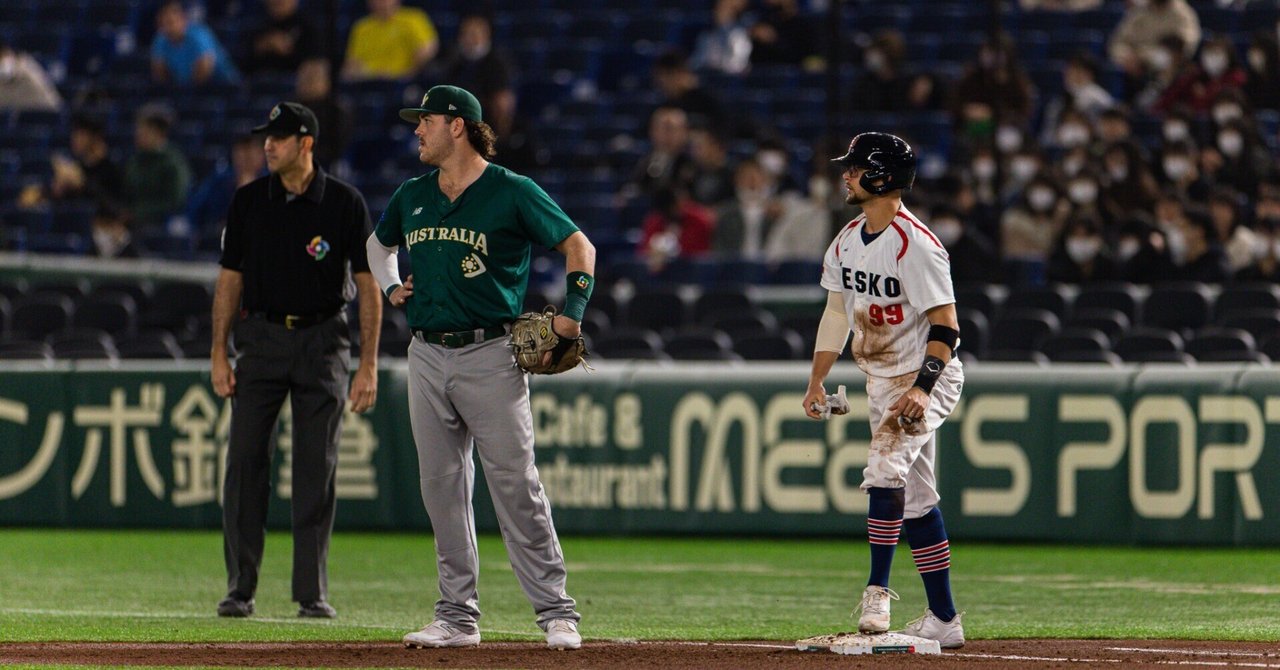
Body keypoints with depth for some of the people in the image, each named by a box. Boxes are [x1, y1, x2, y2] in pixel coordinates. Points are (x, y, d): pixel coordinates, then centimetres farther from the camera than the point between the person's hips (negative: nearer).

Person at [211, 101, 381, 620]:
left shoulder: (345, 203, -3)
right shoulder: (249, 201, 4)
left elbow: (368, 285, -3)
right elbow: (230, 278, 8)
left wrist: (368, 364, -9)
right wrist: (219, 353, 1)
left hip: (322, 342, -2)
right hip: (261, 338, 2)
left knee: (317, 470, -1)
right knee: (245, 461, -3)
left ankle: (313, 593, 4)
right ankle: (240, 590, 3)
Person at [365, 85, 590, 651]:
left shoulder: (512, 193, -5)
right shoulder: (411, 197, 13)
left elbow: (578, 245, 0)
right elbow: (378, 243, 33)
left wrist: (572, 312, -12)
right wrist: (390, 287, 14)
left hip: (490, 355, -6)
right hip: (427, 356, 6)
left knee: (516, 485, -10)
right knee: (441, 487, 6)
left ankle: (555, 610, -6)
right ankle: (457, 616, 11)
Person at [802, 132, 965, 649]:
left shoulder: (915, 245, -21)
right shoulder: (848, 241, 6)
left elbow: (945, 325, -23)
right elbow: (837, 313, 15)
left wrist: (922, 389, -32)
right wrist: (816, 382, 12)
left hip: (927, 376, -9)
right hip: (881, 380, 9)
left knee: (885, 471, -27)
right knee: (915, 496, 10)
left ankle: (877, 590, -23)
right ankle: (944, 621, 15)